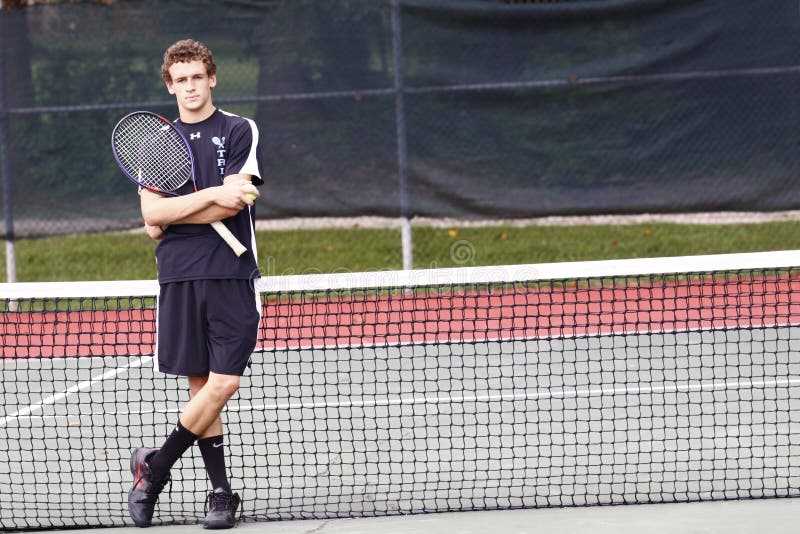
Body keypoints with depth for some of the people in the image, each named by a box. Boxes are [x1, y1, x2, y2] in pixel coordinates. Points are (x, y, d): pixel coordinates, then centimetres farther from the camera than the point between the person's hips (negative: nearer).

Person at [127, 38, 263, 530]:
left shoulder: (240, 131, 3)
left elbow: (234, 204, -9)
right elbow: (152, 212, -1)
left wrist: (169, 219, -5)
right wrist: (213, 195, -11)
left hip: (231, 274, -2)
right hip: (179, 278, 2)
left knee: (223, 383, -10)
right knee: (202, 386, 2)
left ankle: (155, 467, 6)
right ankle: (221, 493, 9)